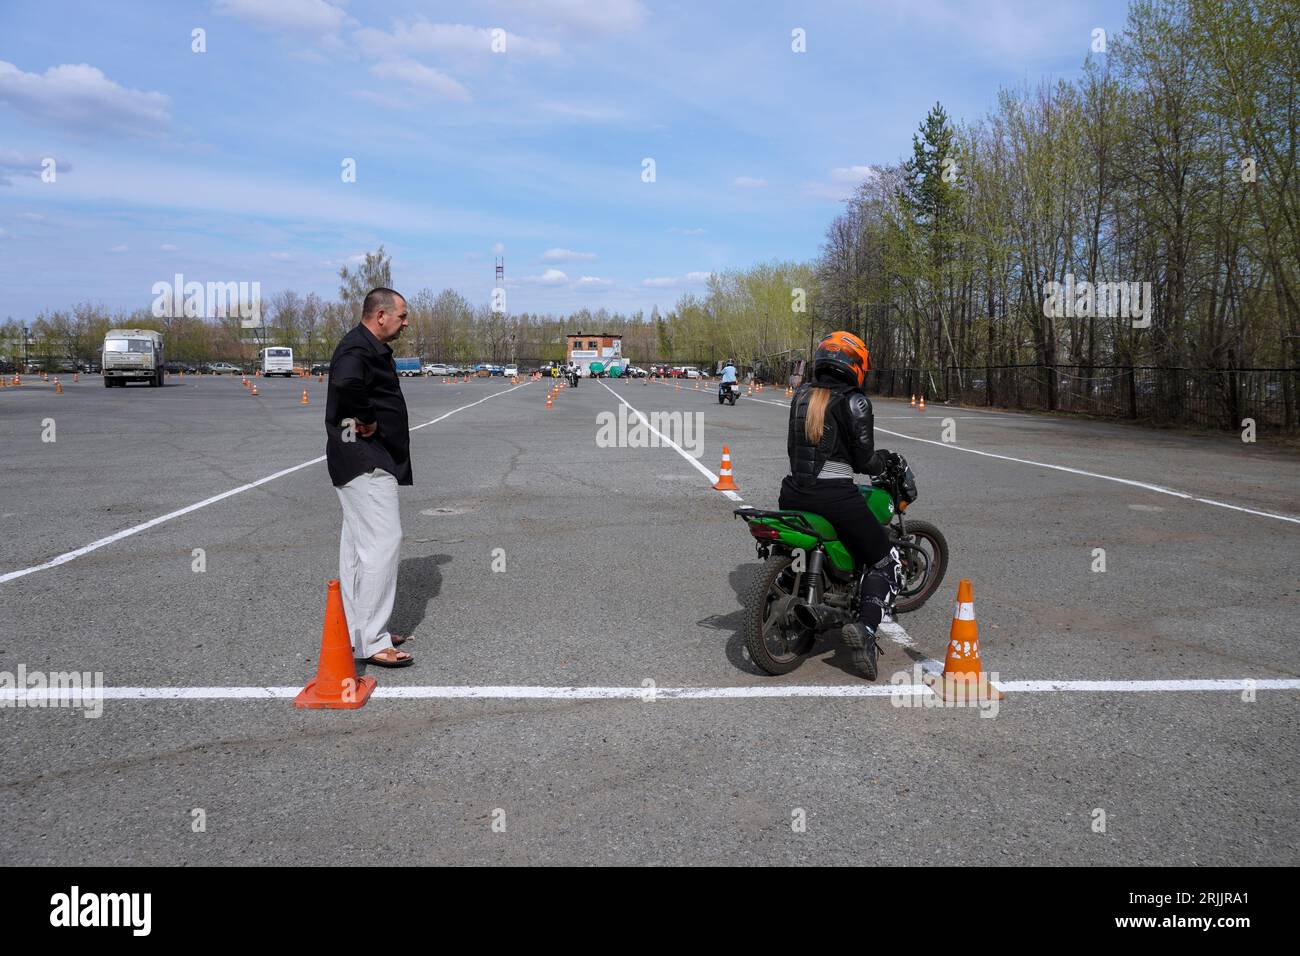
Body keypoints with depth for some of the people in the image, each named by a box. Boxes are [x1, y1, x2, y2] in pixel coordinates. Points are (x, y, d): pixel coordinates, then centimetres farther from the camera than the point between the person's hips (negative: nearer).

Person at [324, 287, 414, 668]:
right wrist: (367, 420, -23)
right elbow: (346, 383, -36)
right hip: (366, 460, -11)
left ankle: (357, 632, 23)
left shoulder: (369, 347, 18)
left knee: (359, 544, 14)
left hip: (364, 461, 11)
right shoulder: (358, 347, -16)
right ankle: (371, 641, -8)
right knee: (383, 541, -11)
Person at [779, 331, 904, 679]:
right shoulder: (854, 402, -8)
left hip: (794, 492, 6)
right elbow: (863, 460, -7)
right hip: (834, 497, -6)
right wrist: (886, 458, 15)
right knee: (886, 564, 6)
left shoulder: (801, 394, 11)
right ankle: (865, 626, -15)